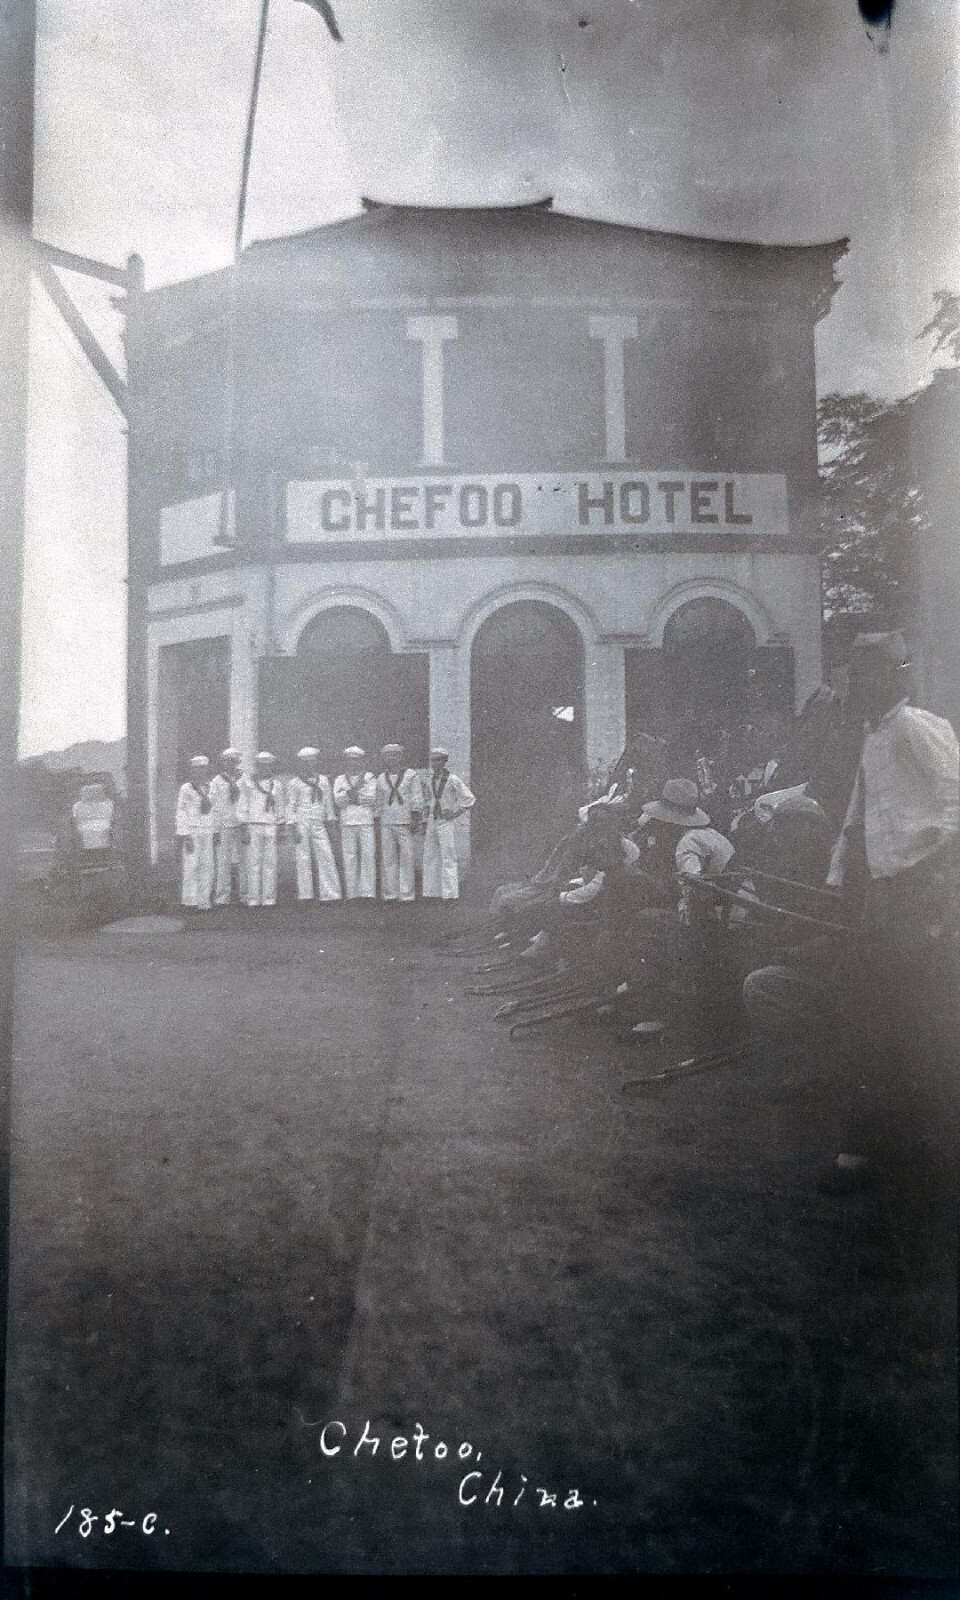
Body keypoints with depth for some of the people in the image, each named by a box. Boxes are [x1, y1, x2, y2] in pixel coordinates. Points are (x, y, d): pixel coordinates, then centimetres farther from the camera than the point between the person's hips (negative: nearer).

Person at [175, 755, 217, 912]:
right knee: (191, 866, -4)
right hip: (192, 832, -5)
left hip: (207, 833, 5)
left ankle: (204, 901, 11)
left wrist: (214, 832, 12)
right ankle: (190, 901, 4)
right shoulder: (186, 789, -4)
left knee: (208, 867, 4)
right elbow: (181, 813, -6)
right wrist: (185, 835, -12)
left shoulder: (208, 788, 12)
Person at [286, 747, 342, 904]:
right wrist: (294, 828, -7)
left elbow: (329, 803, 16)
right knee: (303, 858, -2)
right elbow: (291, 806, 1)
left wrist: (332, 822, 11)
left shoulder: (323, 781, 13)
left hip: (319, 825, 3)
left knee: (326, 857, -6)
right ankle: (305, 895, 4)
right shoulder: (294, 783, 3)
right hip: (302, 823, -3)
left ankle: (330, 894, -5)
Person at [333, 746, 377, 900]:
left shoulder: (369, 778, 11)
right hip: (347, 822, 1)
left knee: (368, 856, -8)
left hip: (366, 820, -1)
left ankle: (368, 892, -7)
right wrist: (355, 788, -11)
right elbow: (338, 801, -1)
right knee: (349, 857, -1)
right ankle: (352, 893, 2)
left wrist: (348, 795, -5)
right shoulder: (340, 780, 14)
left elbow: (371, 798, -3)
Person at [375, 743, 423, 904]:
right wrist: (379, 820, 18)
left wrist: (416, 818, -11)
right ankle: (390, 895, 6)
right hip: (386, 824, 3)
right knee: (388, 859, 1)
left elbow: (418, 799, -2)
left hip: (405, 823, -3)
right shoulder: (381, 779, 12)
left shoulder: (411, 775, 2)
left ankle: (407, 895, -1)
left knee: (407, 859, -5)